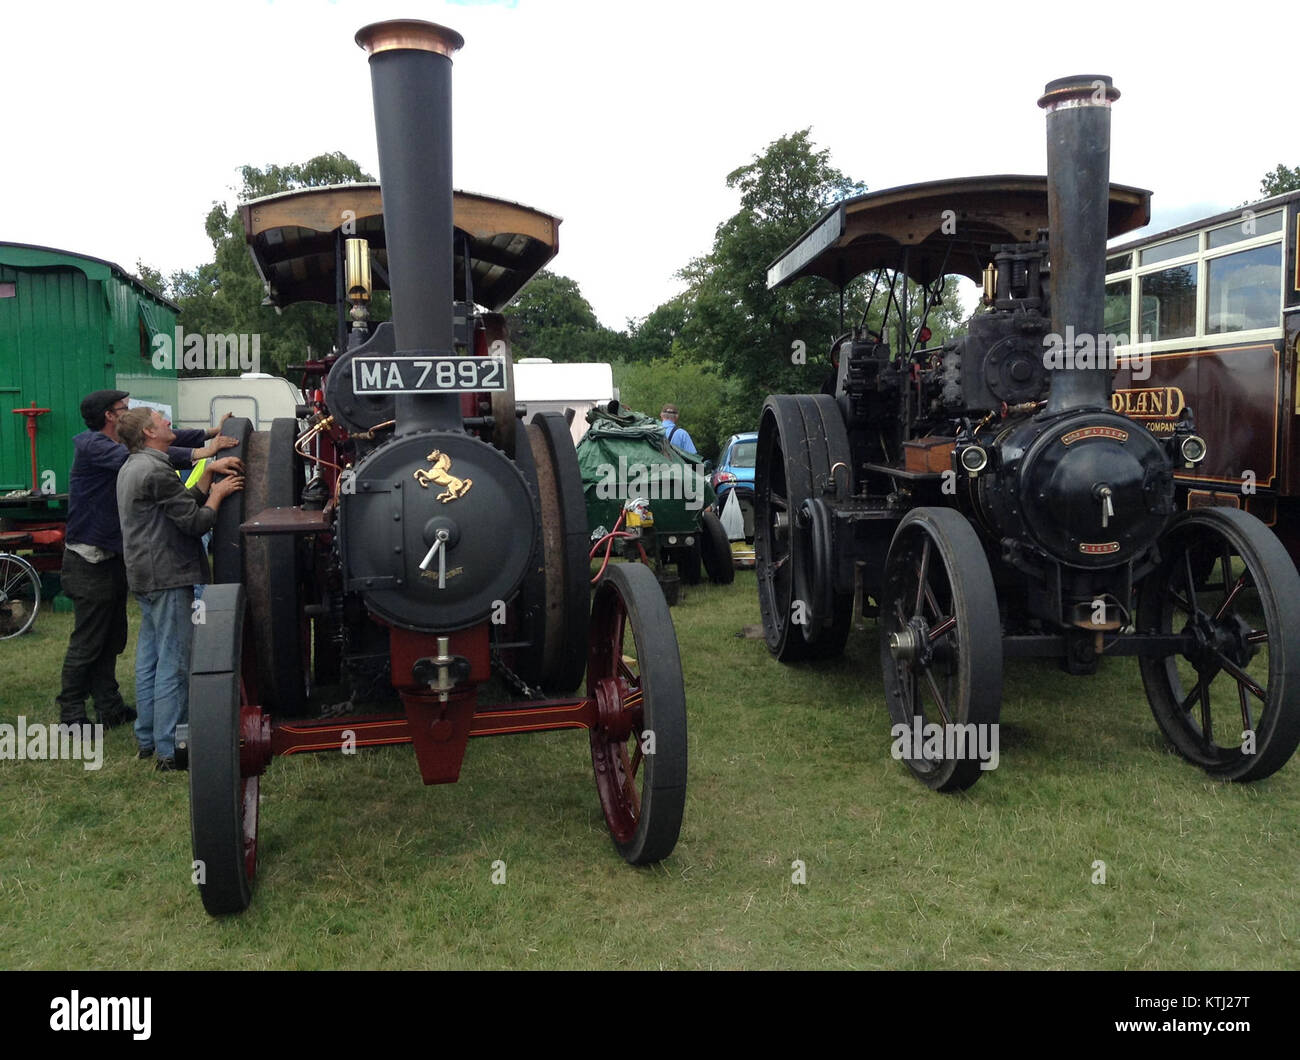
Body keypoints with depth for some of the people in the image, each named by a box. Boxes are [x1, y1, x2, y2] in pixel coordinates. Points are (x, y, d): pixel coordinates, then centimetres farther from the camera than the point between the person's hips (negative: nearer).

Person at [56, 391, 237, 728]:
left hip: (112, 558, 9)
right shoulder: (91, 445, -17)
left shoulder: (119, 444, 8)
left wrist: (211, 434, -7)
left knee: (112, 638, 15)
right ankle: (71, 714, 10)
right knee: (87, 642, -1)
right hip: (89, 561, -9)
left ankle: (110, 707, 24)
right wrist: (197, 453, -38)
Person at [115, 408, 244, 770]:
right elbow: (196, 522, -16)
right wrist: (218, 493, -2)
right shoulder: (157, 471, -17)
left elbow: (186, 504, 11)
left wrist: (209, 472, 4)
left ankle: (148, 739, 25)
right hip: (168, 576, -11)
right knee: (174, 662, -7)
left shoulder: (132, 467, 16)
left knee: (149, 657, 16)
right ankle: (169, 750, -3)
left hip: (145, 577, 11)